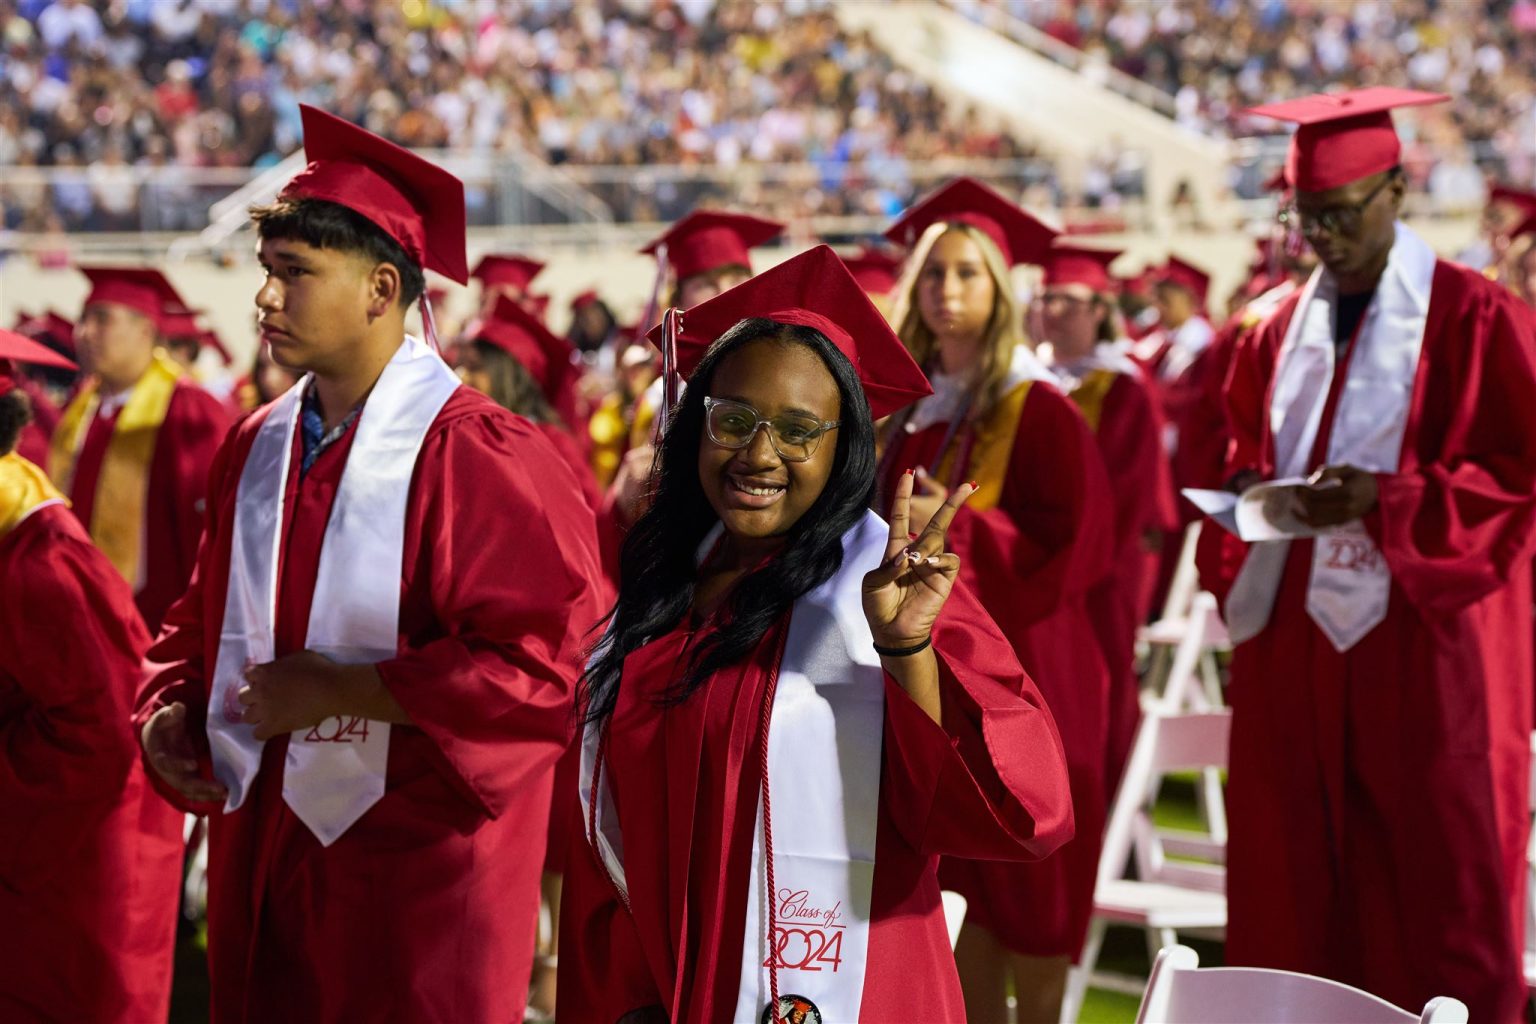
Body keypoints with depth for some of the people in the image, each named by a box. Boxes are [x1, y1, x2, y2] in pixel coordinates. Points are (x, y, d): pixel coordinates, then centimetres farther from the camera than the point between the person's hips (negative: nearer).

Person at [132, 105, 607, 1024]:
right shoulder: (260, 447, 8)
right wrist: (170, 709, -1)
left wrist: (335, 690, -17)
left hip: (413, 865, -6)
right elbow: (209, 618, 20)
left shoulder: (476, 457, -14)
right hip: (263, 849, 6)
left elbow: (536, 665, -20)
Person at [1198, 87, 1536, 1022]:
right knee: (1294, 898, 6)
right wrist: (1253, 488, -2)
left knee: (1441, 894, -2)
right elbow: (1247, 452, 22)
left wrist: (1388, 503, -20)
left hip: (1424, 641, -6)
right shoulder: (1283, 330, 14)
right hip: (1294, 645, 6)